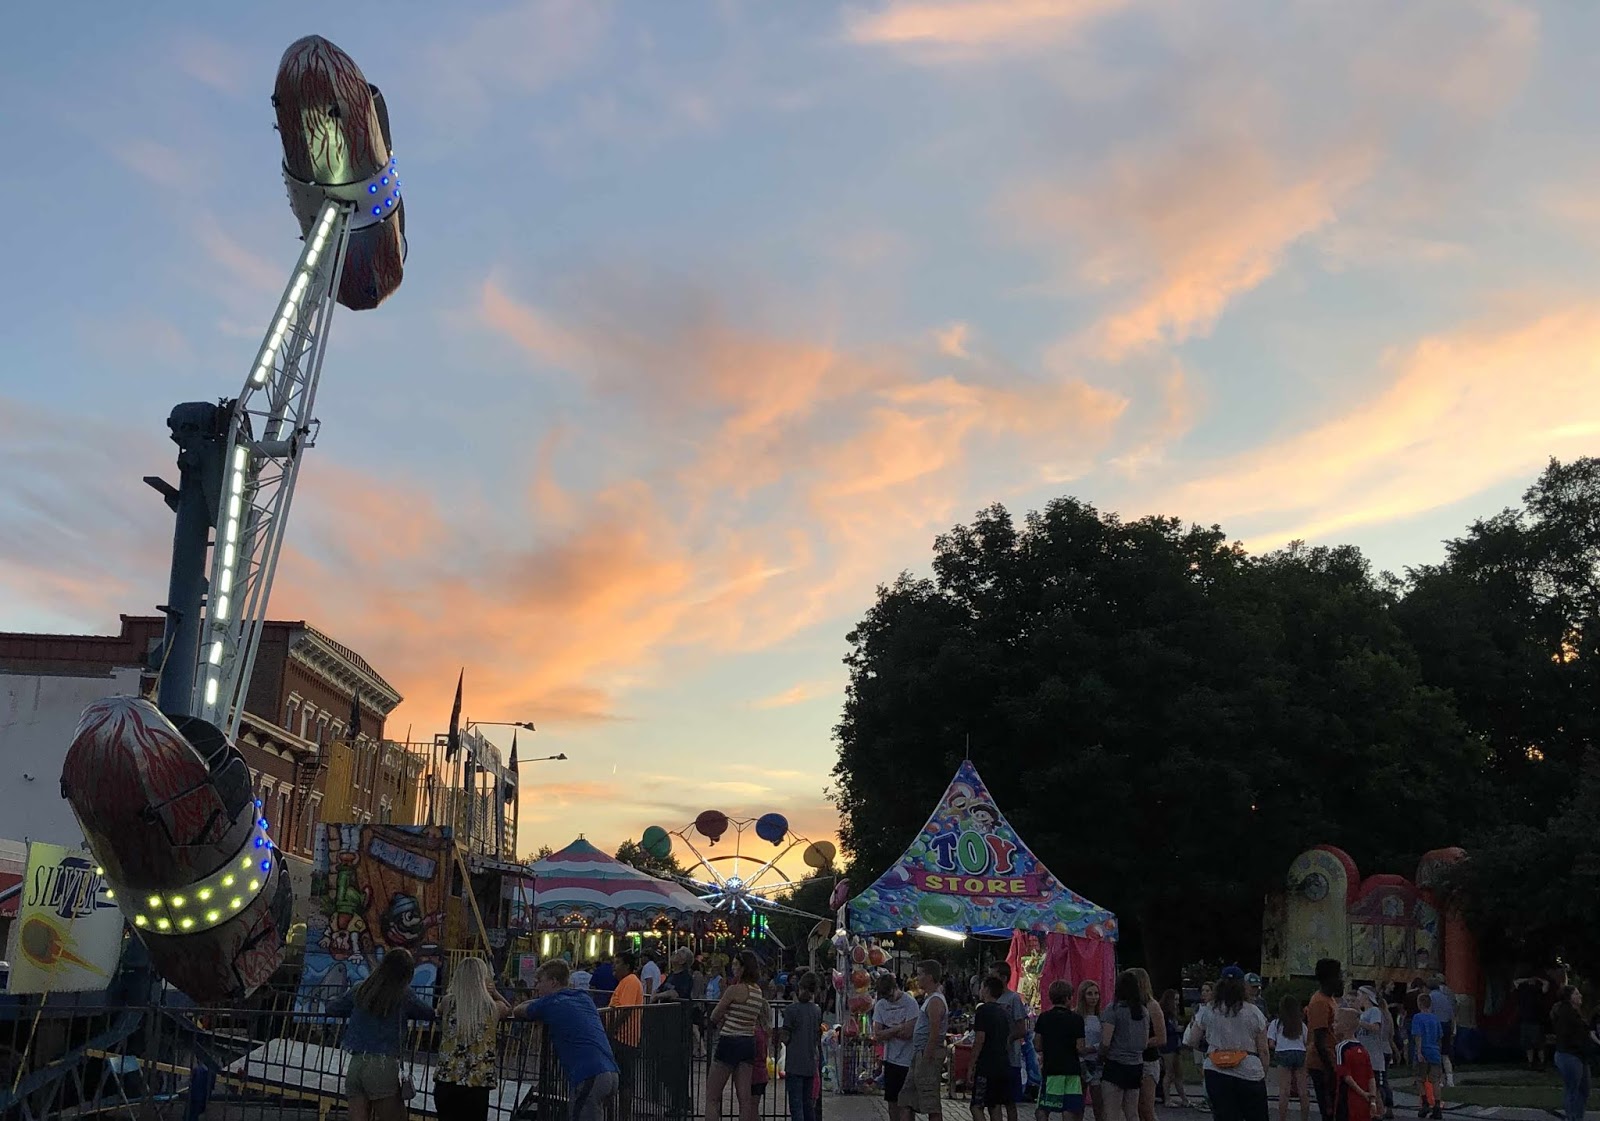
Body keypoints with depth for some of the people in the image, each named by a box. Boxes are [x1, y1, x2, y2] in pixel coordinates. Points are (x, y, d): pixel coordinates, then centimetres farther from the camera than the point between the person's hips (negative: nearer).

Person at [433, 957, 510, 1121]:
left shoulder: (448, 1002, 0)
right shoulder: (492, 1007, -4)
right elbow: (508, 1008, 21)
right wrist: (492, 990, 12)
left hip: (445, 1081, 2)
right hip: (477, 1084, -2)